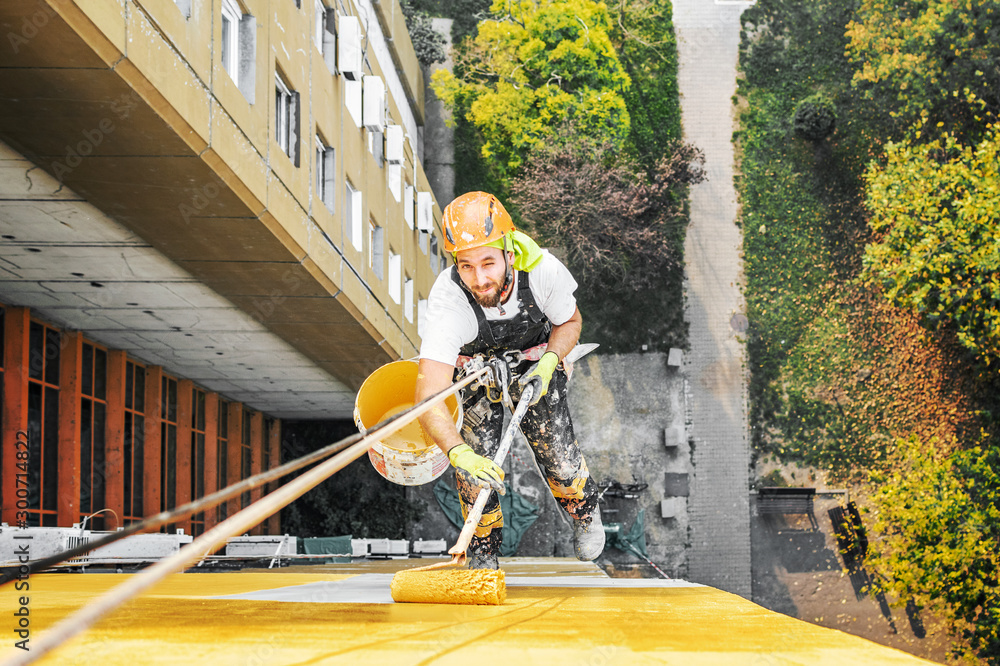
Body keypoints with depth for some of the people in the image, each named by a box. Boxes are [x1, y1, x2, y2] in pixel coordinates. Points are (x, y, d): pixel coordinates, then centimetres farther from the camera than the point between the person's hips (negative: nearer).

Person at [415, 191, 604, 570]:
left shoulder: (543, 270, -33)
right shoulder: (447, 301, -39)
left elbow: (570, 321, -8)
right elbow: (429, 399, -44)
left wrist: (547, 364, -26)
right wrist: (458, 454, -59)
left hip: (536, 363, 1)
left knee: (560, 462, -5)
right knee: (476, 467, -15)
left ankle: (585, 511, 30)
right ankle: (483, 553, 11)